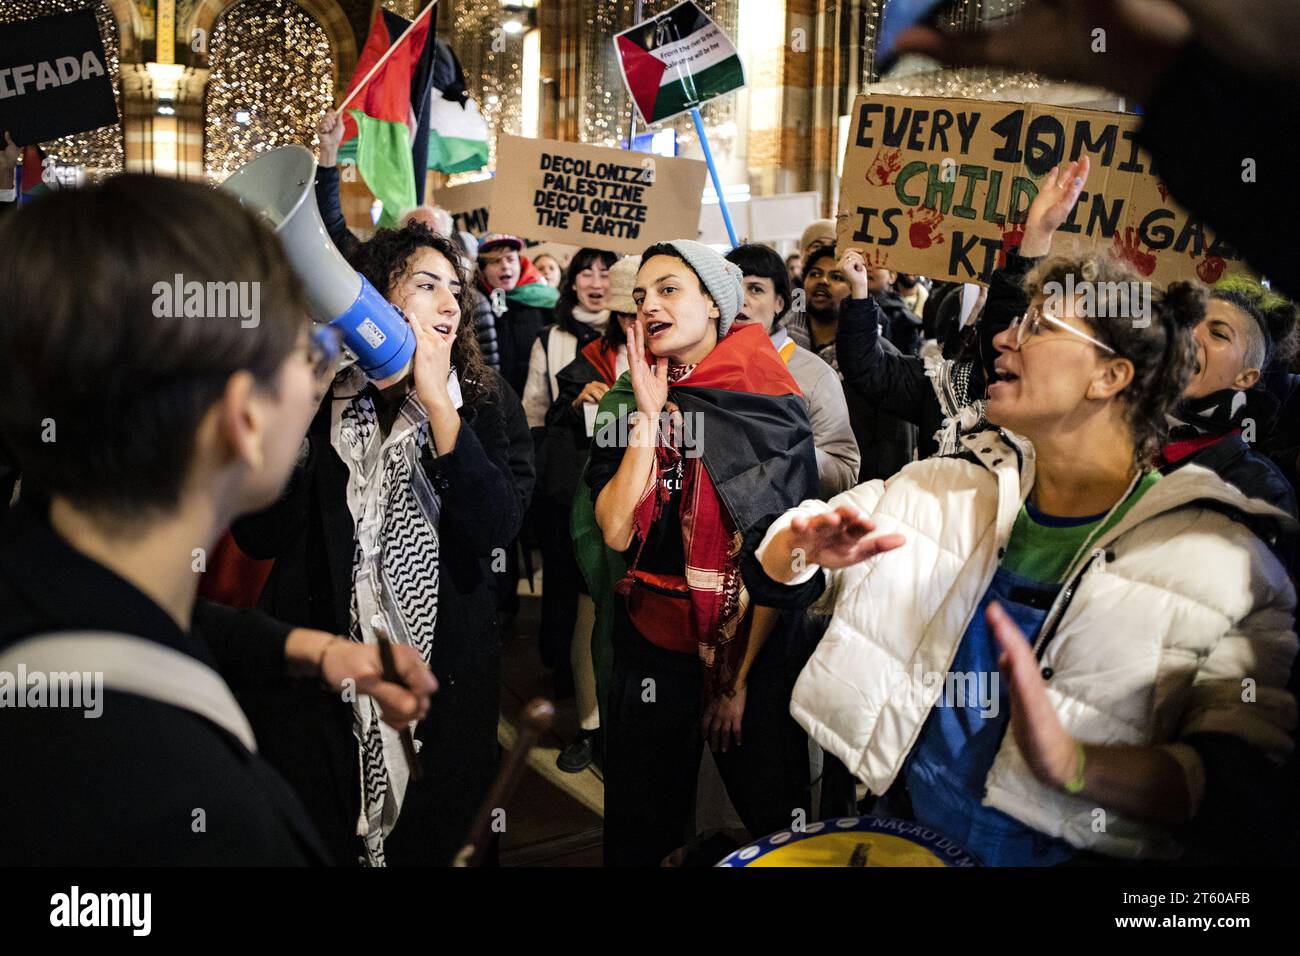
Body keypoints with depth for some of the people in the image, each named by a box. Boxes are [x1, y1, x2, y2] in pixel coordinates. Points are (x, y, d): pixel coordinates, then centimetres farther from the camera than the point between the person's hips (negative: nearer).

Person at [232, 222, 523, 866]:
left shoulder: (475, 400, -1)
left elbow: (497, 530, -17)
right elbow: (260, 537, -12)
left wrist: (437, 401, -20)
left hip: (444, 670, 1)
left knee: (436, 841, 17)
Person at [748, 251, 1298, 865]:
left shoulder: (1223, 559, -4)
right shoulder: (944, 487, 7)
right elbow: (773, 578, 11)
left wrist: (1072, 763, -29)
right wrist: (803, 549, -11)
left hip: (1065, 854, -2)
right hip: (897, 826, 3)